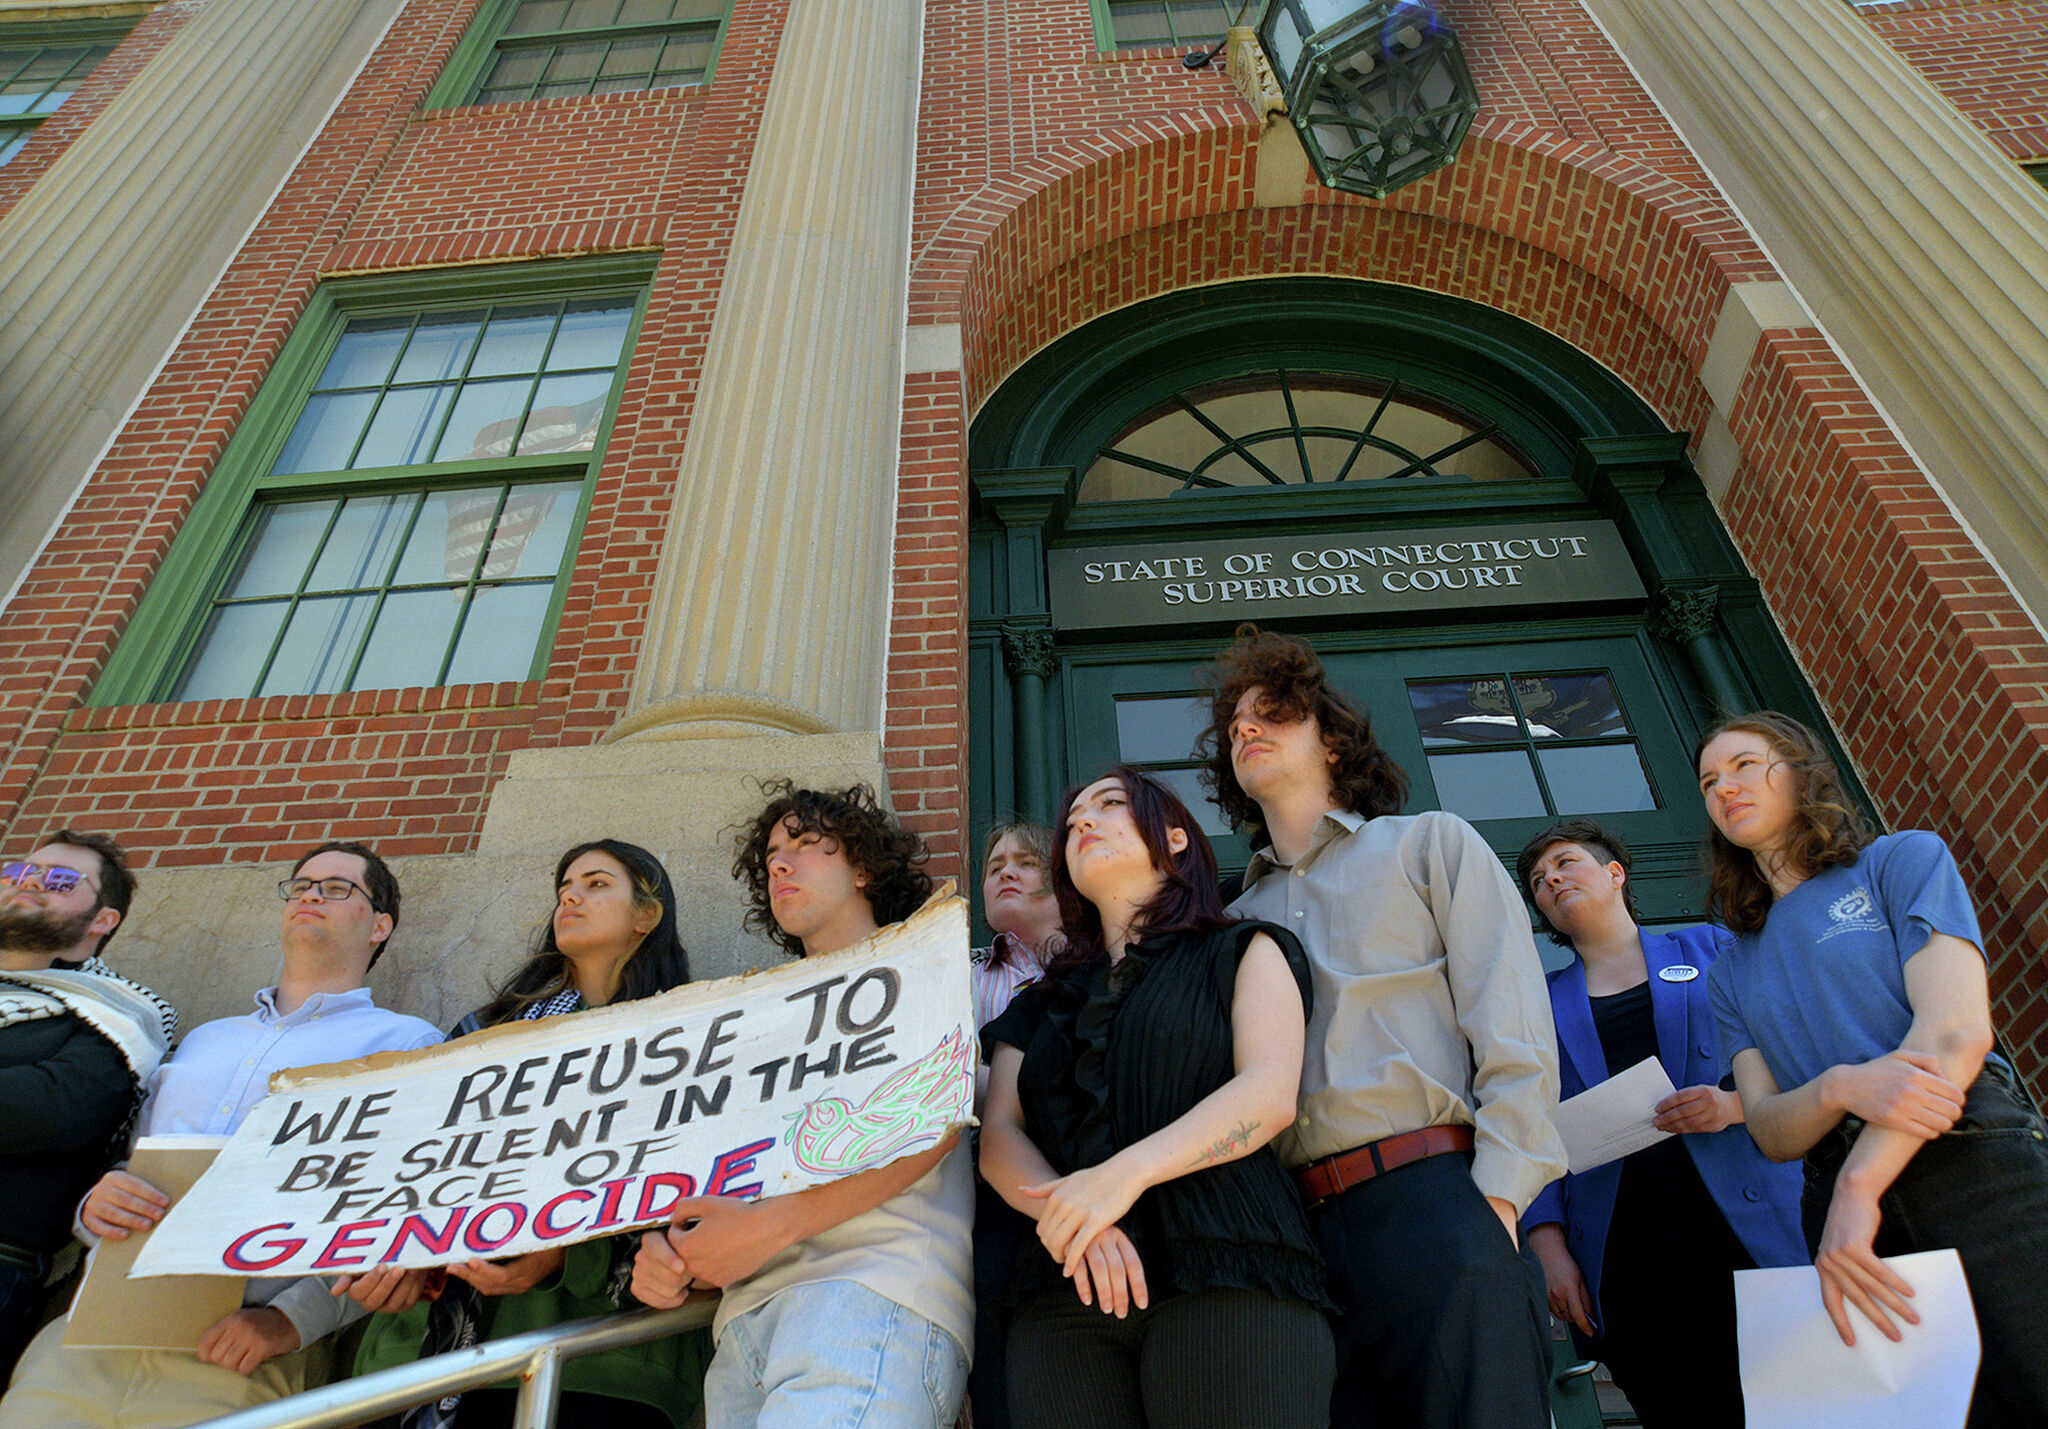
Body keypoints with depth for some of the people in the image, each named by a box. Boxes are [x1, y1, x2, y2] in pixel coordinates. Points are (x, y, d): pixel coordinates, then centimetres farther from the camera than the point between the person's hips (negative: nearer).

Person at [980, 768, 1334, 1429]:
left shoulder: (1243, 952, 12)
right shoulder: (1038, 1006, 23)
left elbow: (1271, 1093, -3)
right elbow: (999, 1138, 11)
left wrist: (1130, 1171, -18)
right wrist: (1073, 1220, -11)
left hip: (1224, 1275, -3)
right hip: (1064, 1292, 3)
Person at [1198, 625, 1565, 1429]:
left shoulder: (1429, 843, 12)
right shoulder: (1237, 922, 21)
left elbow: (1514, 1034, 1)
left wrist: (1498, 1203, -11)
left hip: (1433, 1196, -3)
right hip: (1294, 1229, 4)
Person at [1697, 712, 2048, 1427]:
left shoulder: (1904, 859, 8)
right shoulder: (1732, 970, 19)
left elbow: (1957, 1031, -7)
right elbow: (1770, 1131, 8)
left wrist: (1857, 1188, -16)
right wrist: (1841, 1087, -16)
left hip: (1977, 1163, -3)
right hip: (1841, 1201, 3)